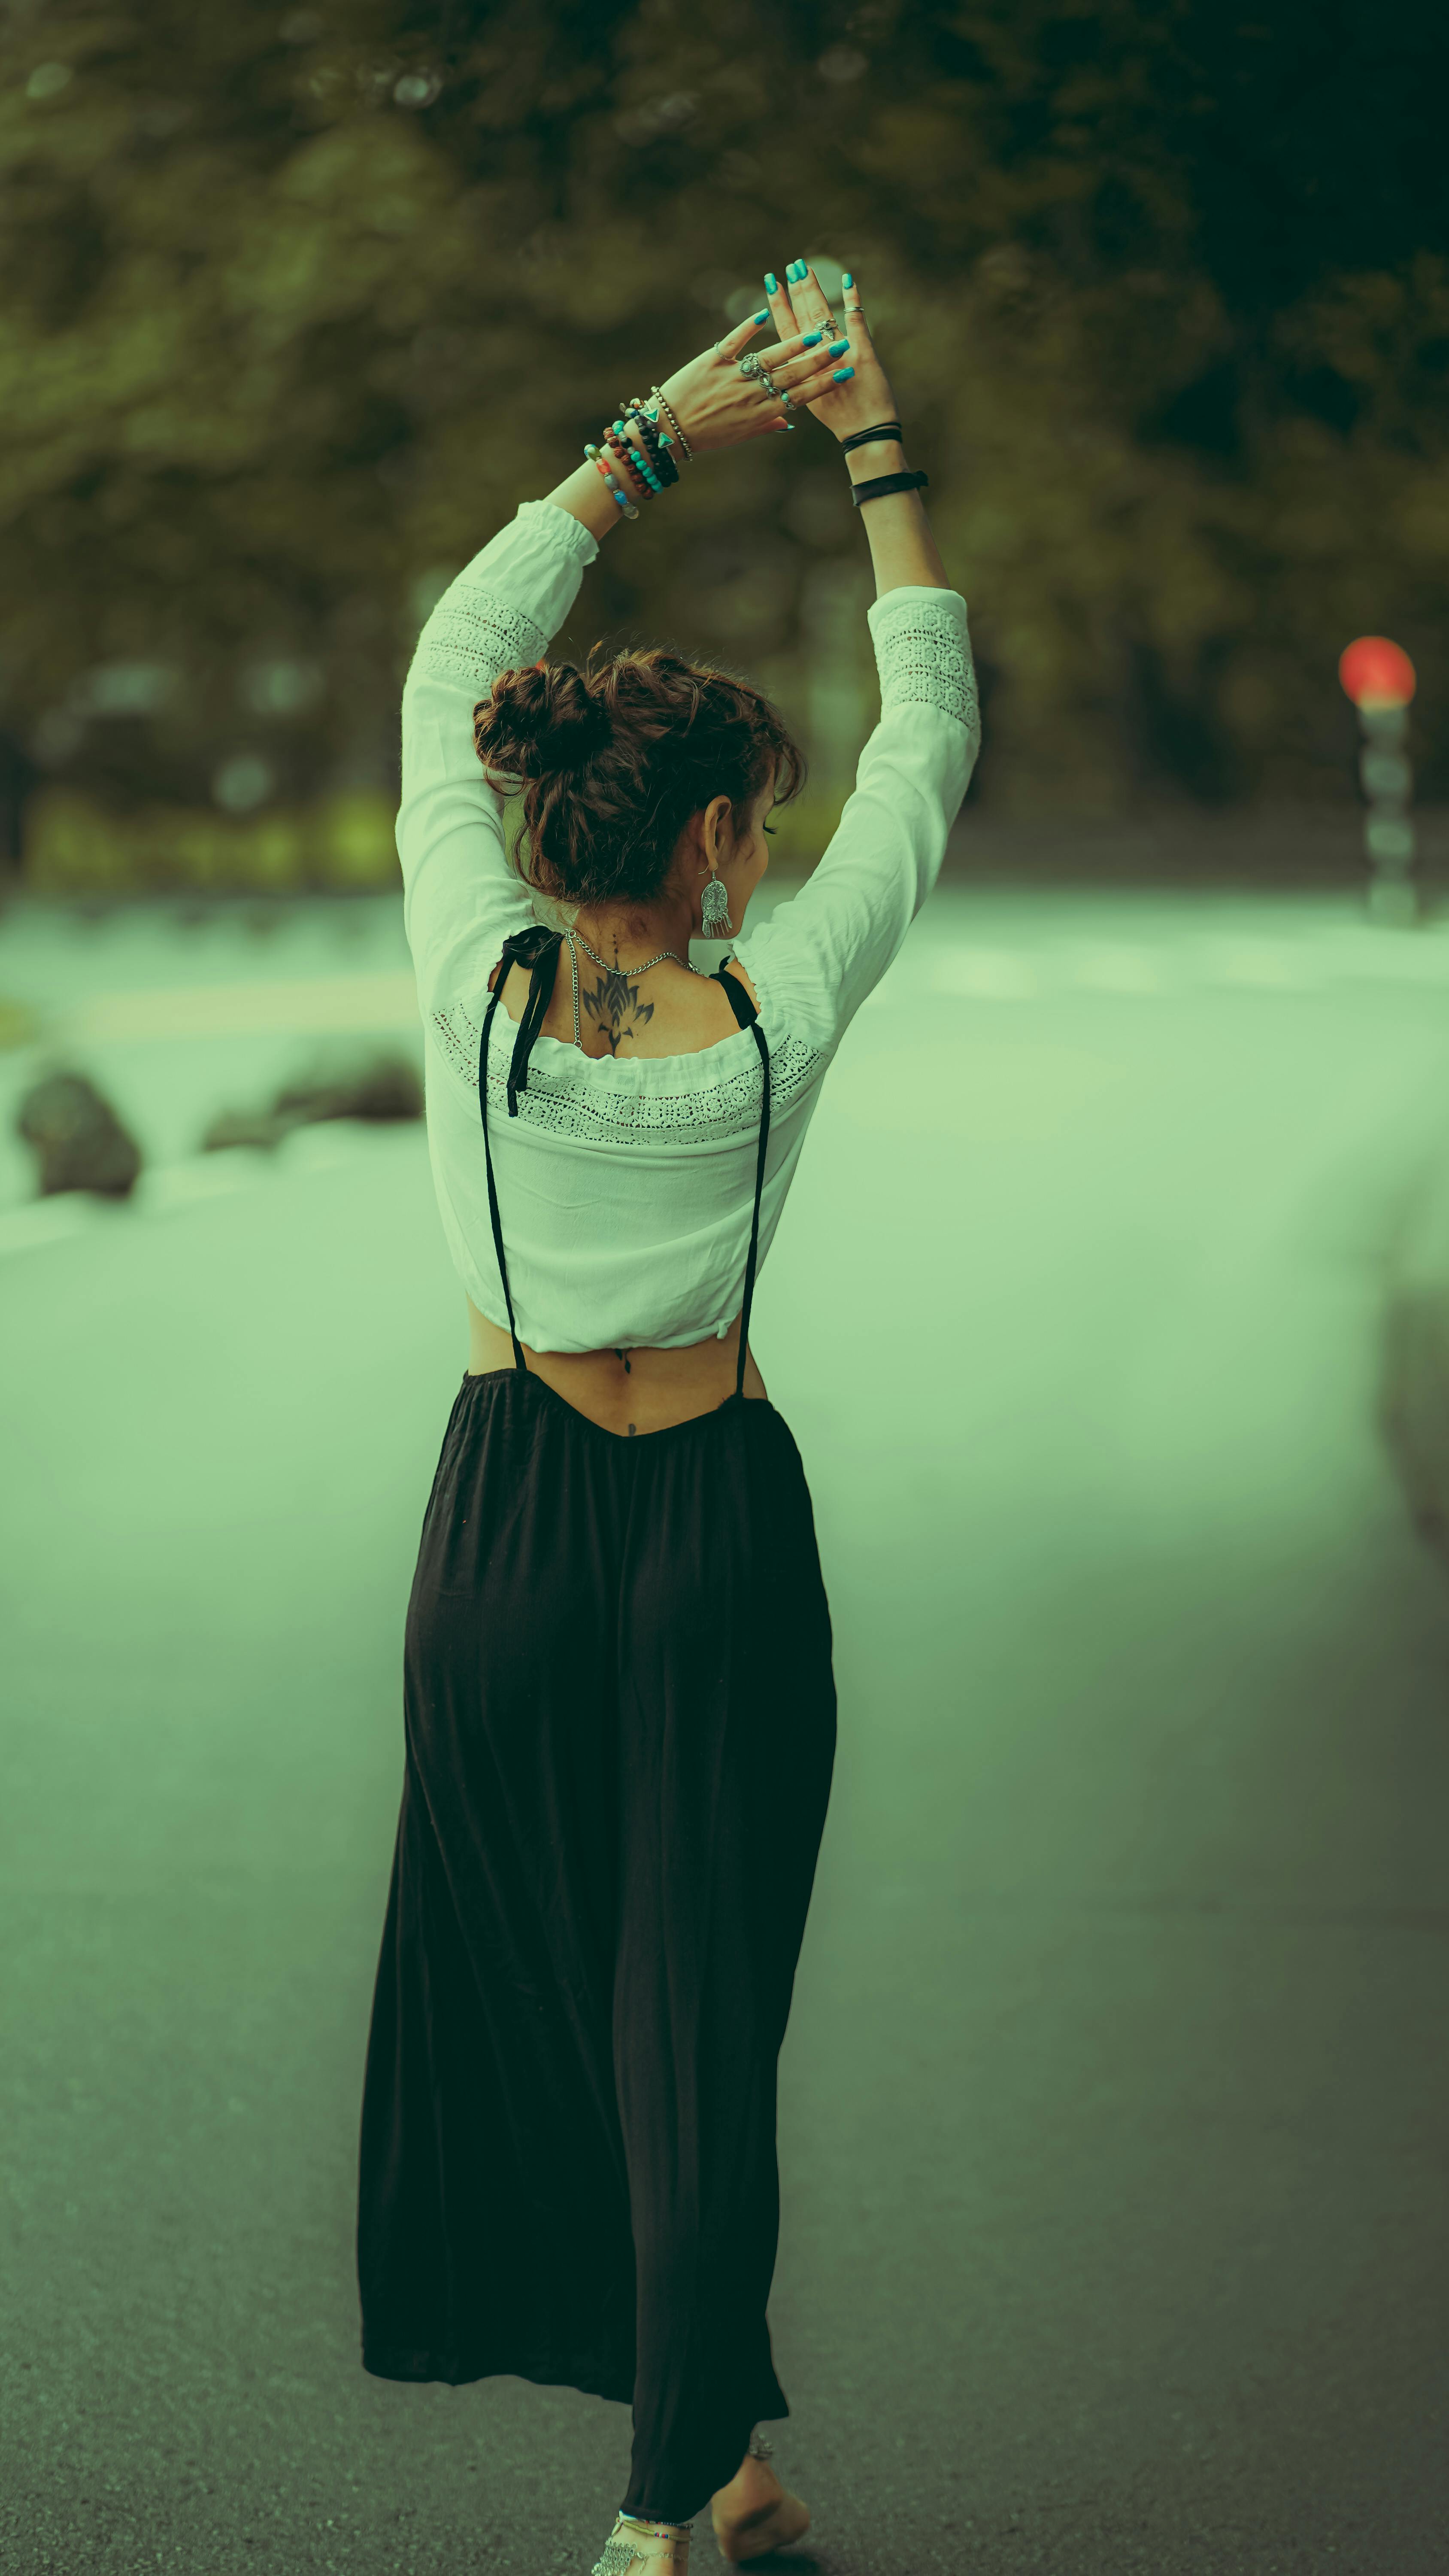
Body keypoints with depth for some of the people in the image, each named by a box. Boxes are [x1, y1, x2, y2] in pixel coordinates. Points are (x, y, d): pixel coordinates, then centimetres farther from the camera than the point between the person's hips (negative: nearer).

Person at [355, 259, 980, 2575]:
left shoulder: (478, 987, -12)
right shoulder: (771, 1026, -16)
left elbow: (452, 661, 1)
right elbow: (932, 737, -4)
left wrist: (660, 444, 5)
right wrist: (874, 451, 3)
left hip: (507, 1530, 2)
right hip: (720, 1536, -2)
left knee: (536, 1986, 15)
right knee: (700, 2017, 4)